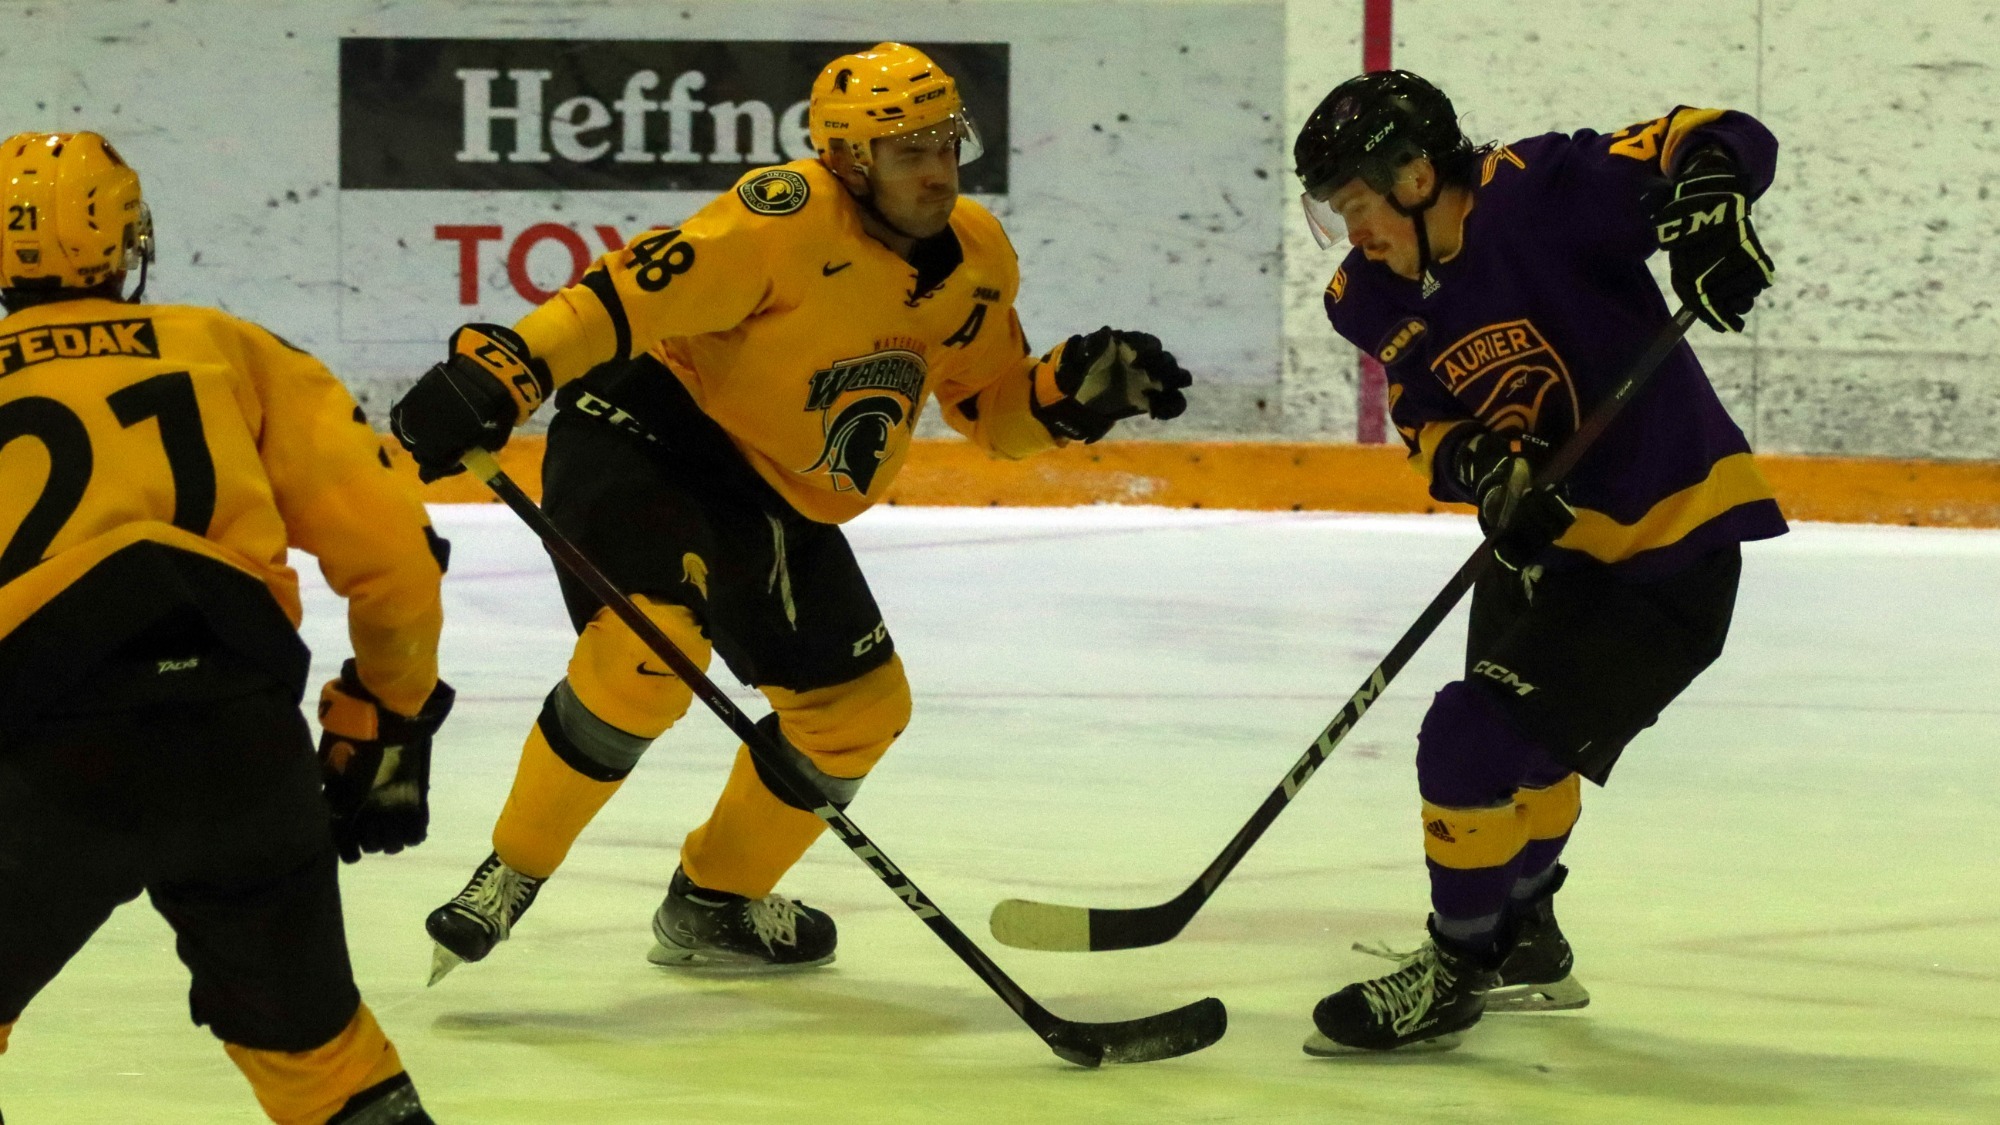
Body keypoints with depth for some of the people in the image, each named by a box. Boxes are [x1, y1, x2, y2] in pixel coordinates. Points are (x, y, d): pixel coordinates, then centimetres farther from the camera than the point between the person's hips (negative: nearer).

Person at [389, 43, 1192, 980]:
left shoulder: (977, 262, 1)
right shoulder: (788, 218, -23)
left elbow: (997, 409, 11)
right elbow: (632, 291, -28)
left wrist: (1083, 385, -9)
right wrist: (497, 371, -37)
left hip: (779, 502, 8)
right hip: (650, 436, -8)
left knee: (859, 706, 10)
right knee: (652, 646, -31)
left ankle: (712, 907, 29)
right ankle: (509, 877, -14)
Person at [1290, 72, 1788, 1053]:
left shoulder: (1533, 195, -23)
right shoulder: (1379, 299, -1)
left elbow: (1717, 142, -24)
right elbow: (1429, 422, 1)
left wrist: (1708, 204, -45)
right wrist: (1485, 468, -20)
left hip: (1670, 543, -9)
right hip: (1544, 536, 9)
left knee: (1476, 742, -15)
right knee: (1510, 748, 28)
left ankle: (1457, 970, 6)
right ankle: (1525, 950, 51)